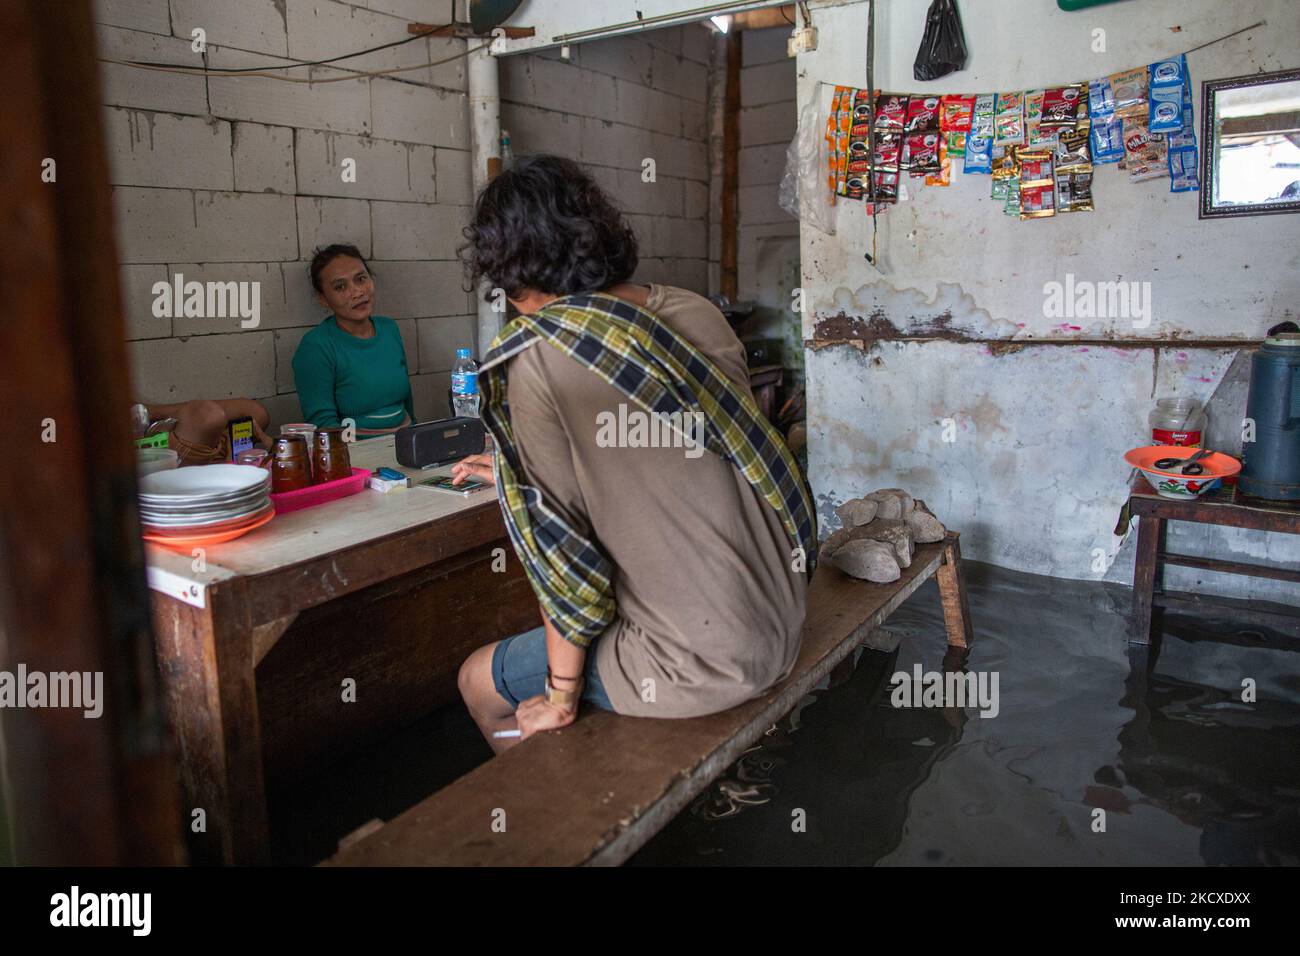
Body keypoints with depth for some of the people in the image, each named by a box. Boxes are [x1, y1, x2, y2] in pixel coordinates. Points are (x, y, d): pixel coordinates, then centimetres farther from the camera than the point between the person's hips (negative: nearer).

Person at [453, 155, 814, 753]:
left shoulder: (536, 357, -17)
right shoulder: (699, 313, 3)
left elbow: (562, 541, -15)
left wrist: (561, 696, -2)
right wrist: (520, 473, 26)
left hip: (704, 662, -8)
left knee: (479, 681, 15)